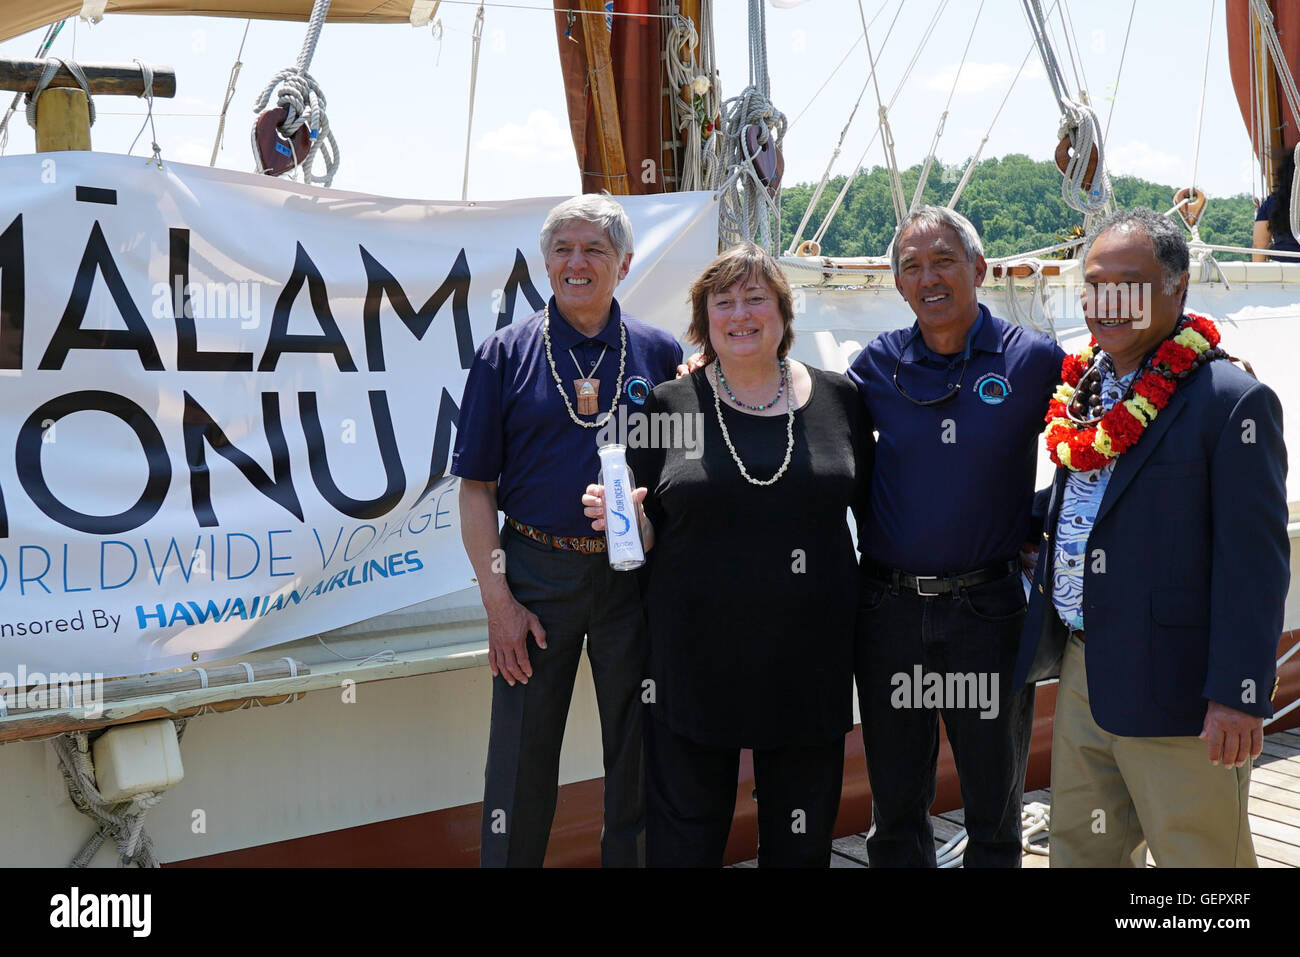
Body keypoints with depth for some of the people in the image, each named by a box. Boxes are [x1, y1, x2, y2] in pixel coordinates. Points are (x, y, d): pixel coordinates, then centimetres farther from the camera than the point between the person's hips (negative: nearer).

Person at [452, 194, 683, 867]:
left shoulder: (660, 355, 4)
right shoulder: (505, 354, 1)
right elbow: (476, 488, 0)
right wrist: (497, 598, -7)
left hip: (635, 577, 1)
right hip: (537, 572, -1)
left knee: (638, 756, 11)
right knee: (520, 761, 6)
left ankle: (631, 856, 30)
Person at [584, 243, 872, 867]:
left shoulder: (836, 398, 4)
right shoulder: (668, 405, 1)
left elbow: (870, 506, 12)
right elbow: (649, 535, 5)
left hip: (810, 659, 1)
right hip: (696, 658, -1)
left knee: (801, 838, 13)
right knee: (686, 836, 9)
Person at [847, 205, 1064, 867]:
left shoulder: (1033, 359, -4)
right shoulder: (878, 364, 3)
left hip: (988, 609, -2)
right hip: (889, 608, 2)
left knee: (994, 807, 14)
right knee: (896, 806, 15)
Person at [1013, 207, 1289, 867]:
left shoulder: (1233, 402, -12)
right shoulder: (1082, 392, 9)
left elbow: (1253, 561, -15)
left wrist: (1238, 695, -18)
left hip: (1174, 691, -7)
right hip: (1080, 679, 7)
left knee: (1199, 854, 4)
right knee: (1080, 848, 17)